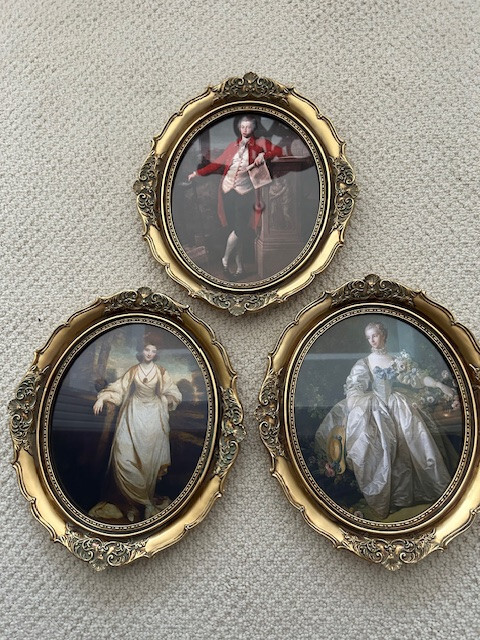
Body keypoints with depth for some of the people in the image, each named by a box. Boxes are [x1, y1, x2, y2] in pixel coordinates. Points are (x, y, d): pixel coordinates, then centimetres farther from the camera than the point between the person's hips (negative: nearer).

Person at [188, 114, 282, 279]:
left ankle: (225, 260, 11)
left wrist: (263, 155, -20)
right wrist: (197, 173, 12)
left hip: (245, 192, -2)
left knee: (240, 230, -9)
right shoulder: (233, 146, 14)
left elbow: (278, 151, -5)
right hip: (228, 190, 2)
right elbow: (217, 163, 15)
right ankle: (239, 268, 10)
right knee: (236, 230, 2)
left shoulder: (259, 143, 6)